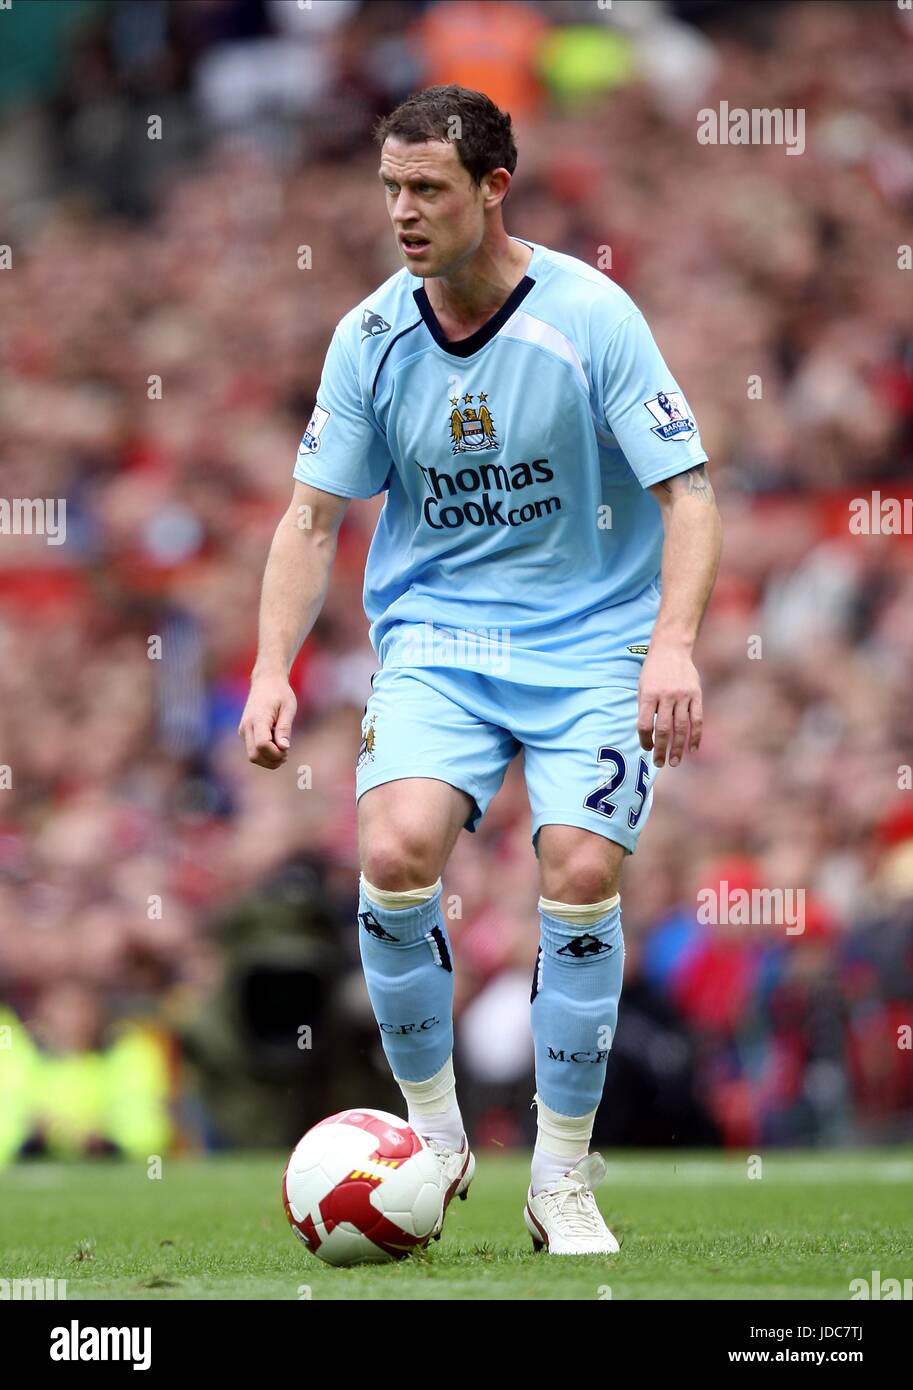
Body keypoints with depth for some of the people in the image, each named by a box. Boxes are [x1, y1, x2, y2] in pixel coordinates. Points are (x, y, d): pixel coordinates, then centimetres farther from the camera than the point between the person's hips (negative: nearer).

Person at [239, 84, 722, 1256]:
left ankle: (564, 1178, 0)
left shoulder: (591, 316, -12)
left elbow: (687, 496, -12)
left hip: (589, 640, -2)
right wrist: (272, 667, -8)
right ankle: (431, 1130, -2)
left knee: (581, 872, -17)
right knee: (397, 850, -22)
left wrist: (673, 643, -27)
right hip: (433, 634, 2)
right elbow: (313, 516, 5)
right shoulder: (369, 337, -2)